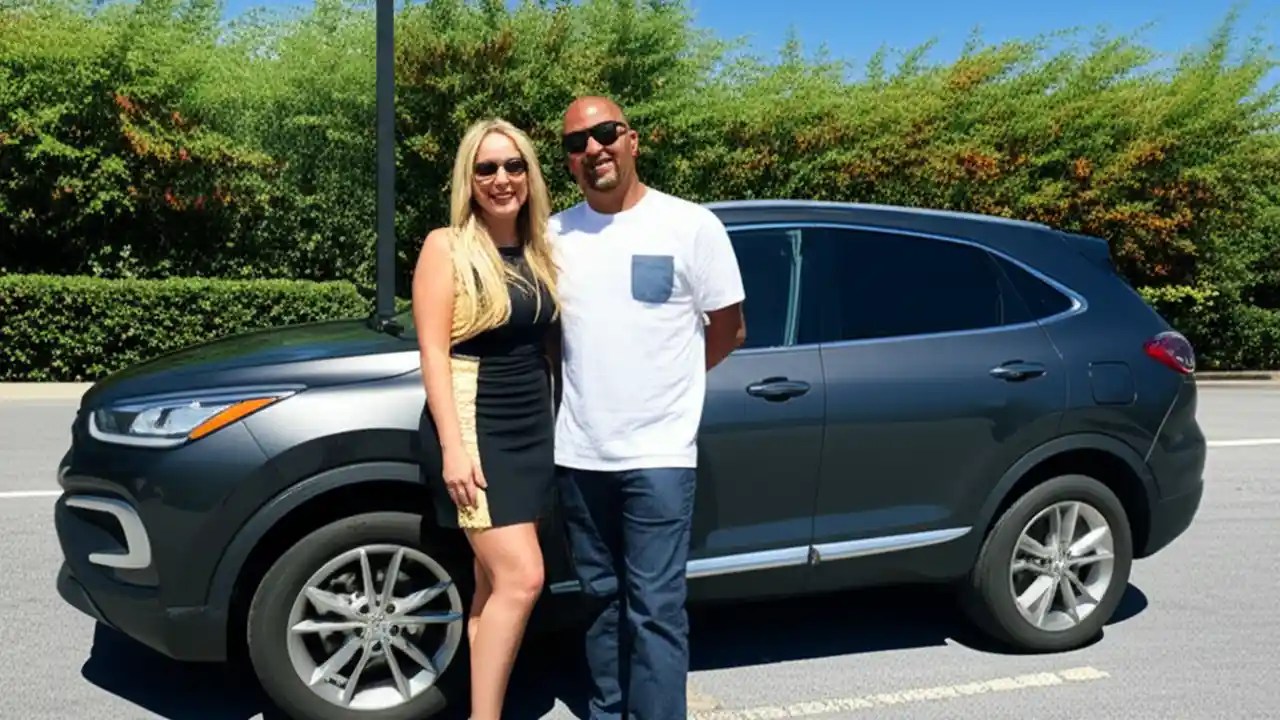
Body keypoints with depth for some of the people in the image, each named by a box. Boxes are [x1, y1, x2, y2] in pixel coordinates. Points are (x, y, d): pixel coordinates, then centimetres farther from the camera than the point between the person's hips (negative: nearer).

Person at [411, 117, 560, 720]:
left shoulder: (537, 251, 11)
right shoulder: (446, 246, -6)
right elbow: (433, 351, -11)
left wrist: (553, 424, 10)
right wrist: (453, 446, -18)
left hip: (532, 428, 6)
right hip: (474, 427, -6)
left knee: (494, 583, 9)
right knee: (521, 578, -13)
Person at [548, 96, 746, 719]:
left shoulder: (691, 225, -5)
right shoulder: (555, 233, 5)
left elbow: (728, 330, 2)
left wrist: (661, 382, 7)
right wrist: (596, 384, 6)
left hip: (658, 453, -4)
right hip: (579, 454, 4)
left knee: (654, 609, -1)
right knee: (604, 599, 16)